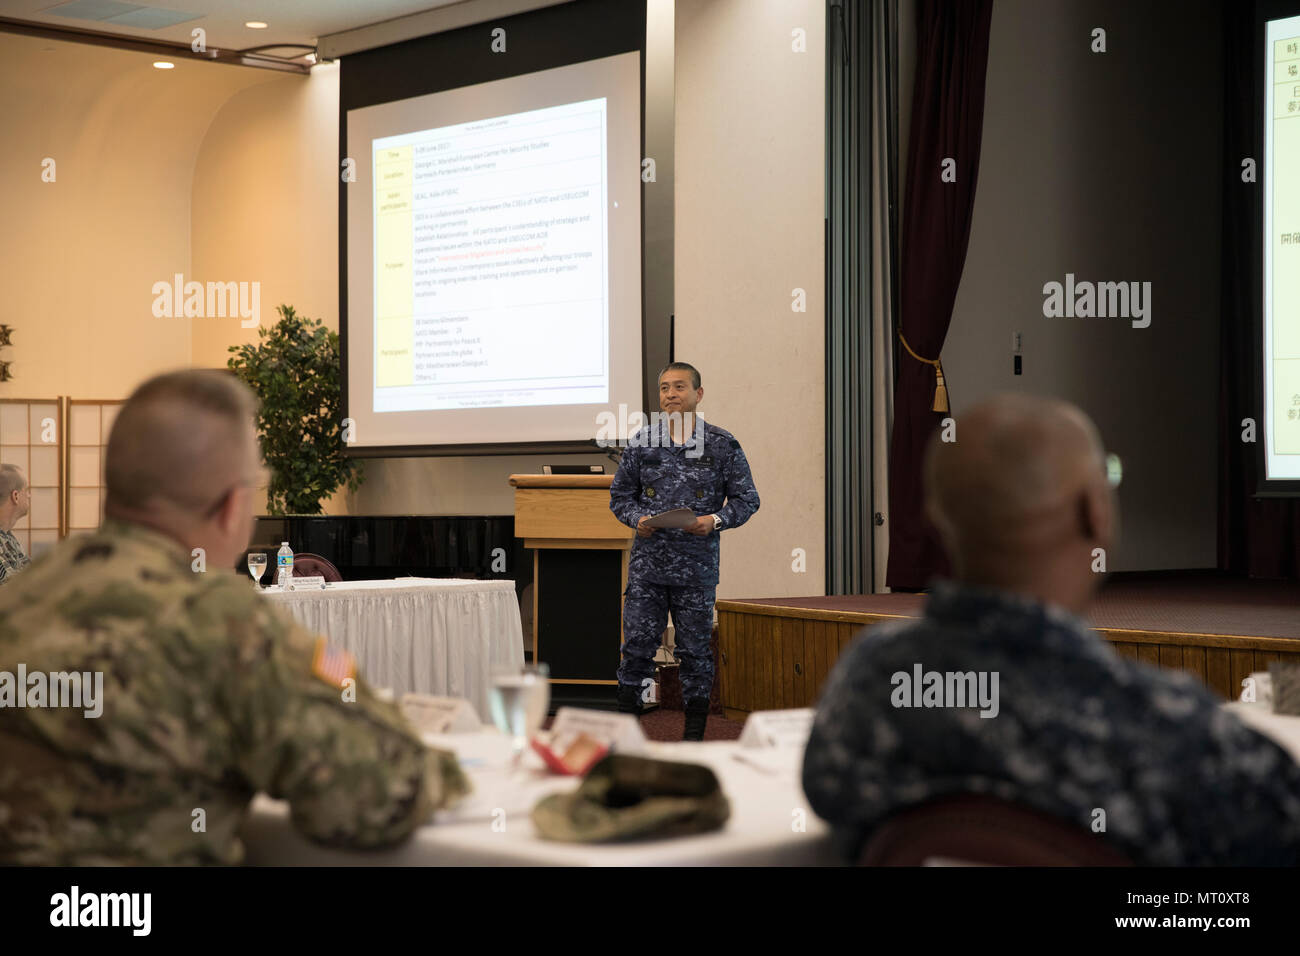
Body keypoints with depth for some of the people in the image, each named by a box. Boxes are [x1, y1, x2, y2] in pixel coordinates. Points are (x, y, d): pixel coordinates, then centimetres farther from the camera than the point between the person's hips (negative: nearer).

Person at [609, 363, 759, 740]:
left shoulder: (722, 444, 1)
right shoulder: (641, 443, 7)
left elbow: (746, 499, 4)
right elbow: (620, 495, 14)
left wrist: (715, 520, -13)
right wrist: (637, 518, -6)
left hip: (697, 566, -1)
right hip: (647, 563, 1)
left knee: (696, 650, 5)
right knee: (637, 646, 0)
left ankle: (694, 734, 14)